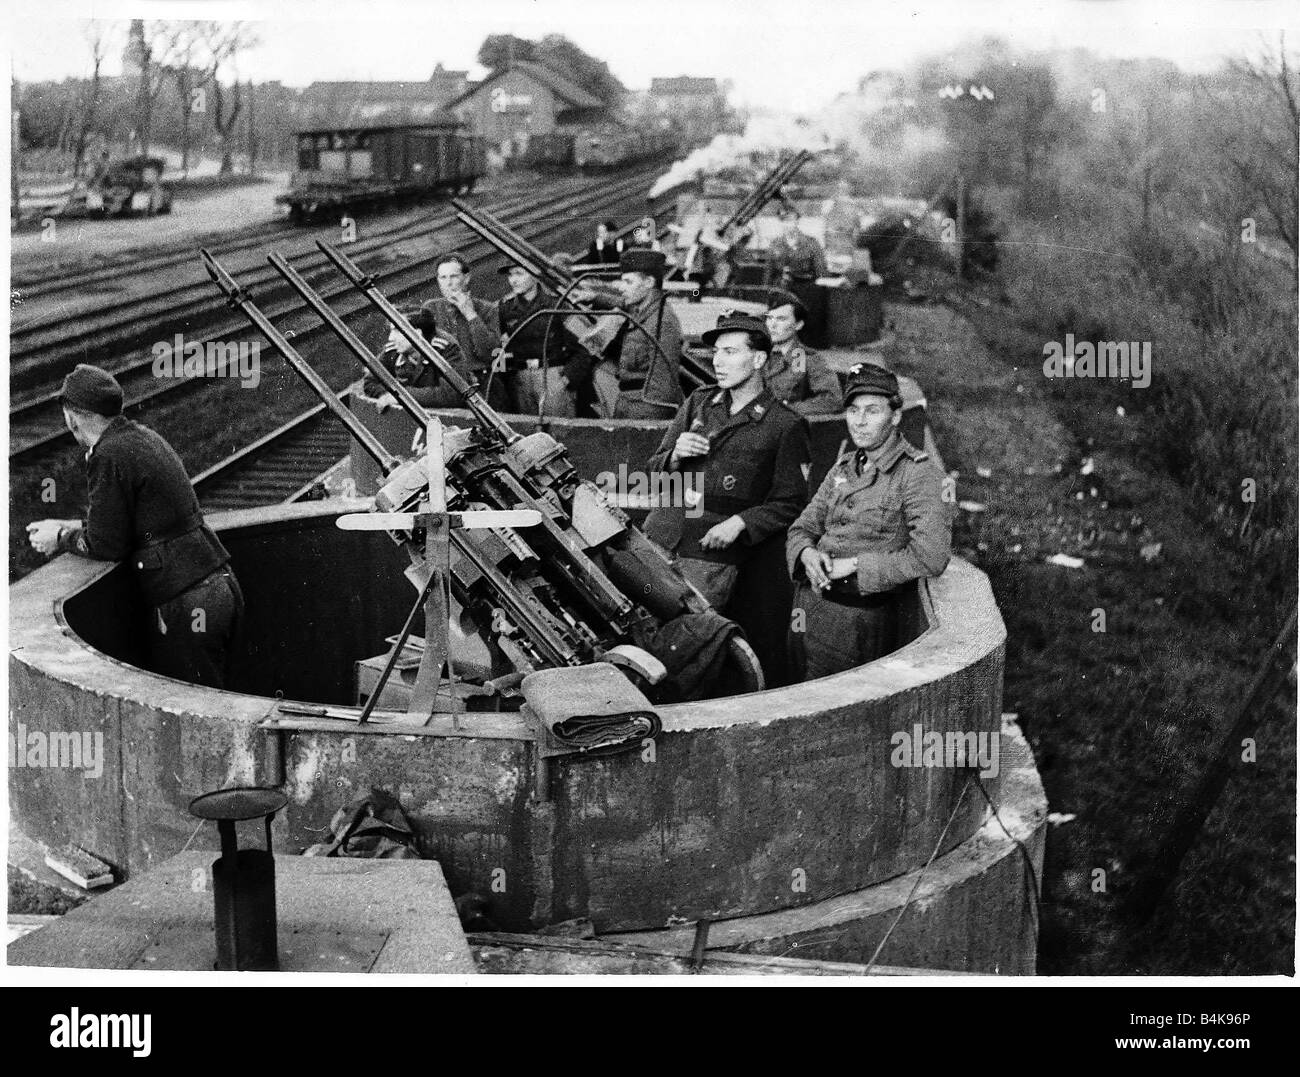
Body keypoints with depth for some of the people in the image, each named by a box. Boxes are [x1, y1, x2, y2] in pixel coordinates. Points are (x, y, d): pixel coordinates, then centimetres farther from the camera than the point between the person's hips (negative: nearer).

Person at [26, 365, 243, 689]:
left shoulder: (110, 456, -15)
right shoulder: (143, 436, 14)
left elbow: (106, 544, -9)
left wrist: (60, 539, 9)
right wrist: (64, 526, 26)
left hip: (186, 604, -9)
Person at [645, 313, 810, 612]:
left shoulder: (785, 426, -1)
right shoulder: (698, 402, 14)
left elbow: (790, 503, -1)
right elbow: (655, 470, 17)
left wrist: (740, 522, -14)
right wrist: (675, 456, -5)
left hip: (712, 556, -4)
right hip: (658, 536, 4)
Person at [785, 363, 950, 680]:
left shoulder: (917, 474, -11)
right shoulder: (843, 469, 11)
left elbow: (931, 557, -22)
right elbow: (801, 528, 15)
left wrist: (851, 565, -18)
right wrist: (807, 553, -11)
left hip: (858, 616, -6)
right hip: (807, 604, 7)